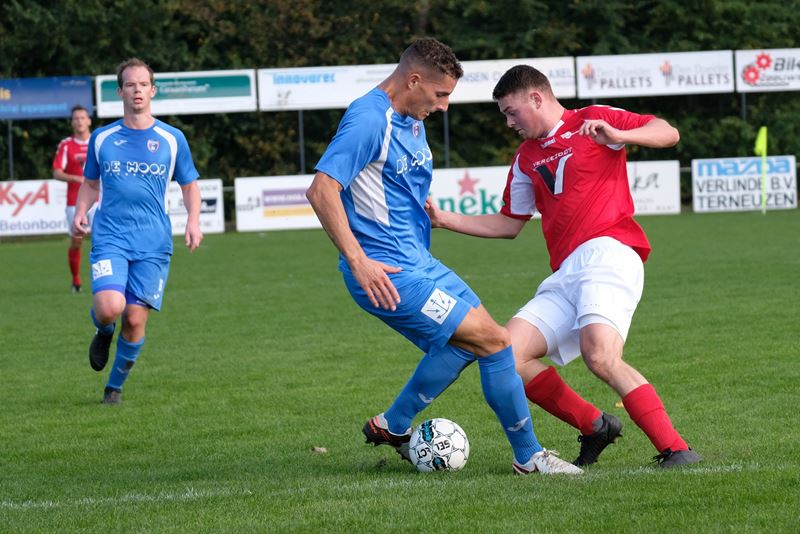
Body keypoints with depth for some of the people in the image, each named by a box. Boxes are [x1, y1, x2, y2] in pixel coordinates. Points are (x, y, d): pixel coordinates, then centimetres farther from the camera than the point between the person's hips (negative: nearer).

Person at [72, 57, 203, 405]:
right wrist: (80, 214, 1)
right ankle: (103, 332, 16)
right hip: (110, 237, 0)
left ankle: (115, 386, 18)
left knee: (135, 320, -5)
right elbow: (90, 183, 20)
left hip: (153, 244, 0)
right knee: (109, 307, -22)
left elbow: (189, 185, 15)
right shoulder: (102, 138, 7)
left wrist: (193, 221, -3)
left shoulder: (172, 139, 5)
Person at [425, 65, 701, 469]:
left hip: (607, 253, -8)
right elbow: (509, 224, 33)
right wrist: (444, 220, 24)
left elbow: (668, 133, -5)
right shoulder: (526, 158, 26)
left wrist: (615, 136, -22)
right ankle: (595, 428, 2)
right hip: (564, 275, 8)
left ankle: (675, 450, -26)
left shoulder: (593, 120, 6)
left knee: (599, 355, -30)